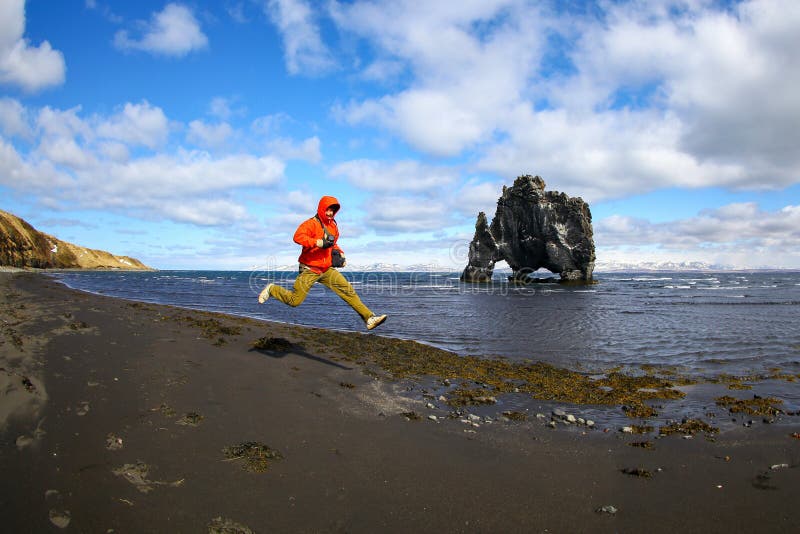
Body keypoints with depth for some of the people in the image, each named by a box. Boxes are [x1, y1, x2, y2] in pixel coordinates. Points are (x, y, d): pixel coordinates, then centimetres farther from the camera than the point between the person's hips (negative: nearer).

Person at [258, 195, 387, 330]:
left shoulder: (333, 226, 12)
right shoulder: (312, 223, -13)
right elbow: (298, 237, -31)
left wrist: (340, 253, 12)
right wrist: (319, 243, -34)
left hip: (327, 270, 6)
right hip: (309, 270, -6)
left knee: (348, 291, -3)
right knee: (295, 301, -2)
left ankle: (369, 318, -1)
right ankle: (272, 289, 25)